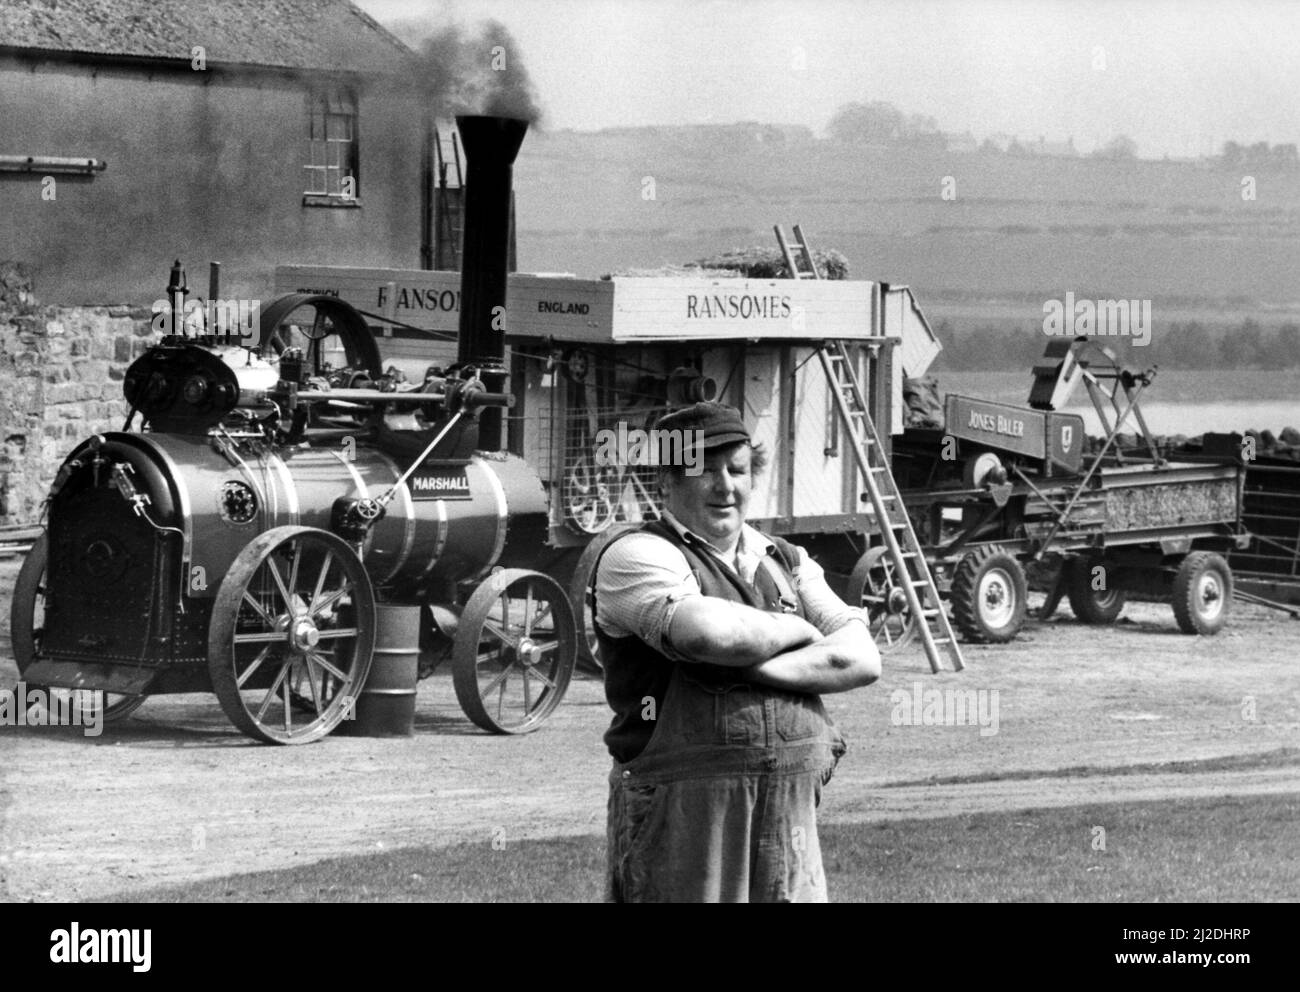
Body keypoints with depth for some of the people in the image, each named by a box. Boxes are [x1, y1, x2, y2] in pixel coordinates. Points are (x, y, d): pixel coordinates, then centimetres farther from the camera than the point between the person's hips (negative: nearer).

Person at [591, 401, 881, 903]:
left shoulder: (787, 562, 17)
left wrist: (757, 668, -12)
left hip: (789, 818, 6)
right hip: (681, 814, -6)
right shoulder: (637, 556, -3)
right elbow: (705, 631, -22)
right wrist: (793, 630, -4)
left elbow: (862, 659, 4)